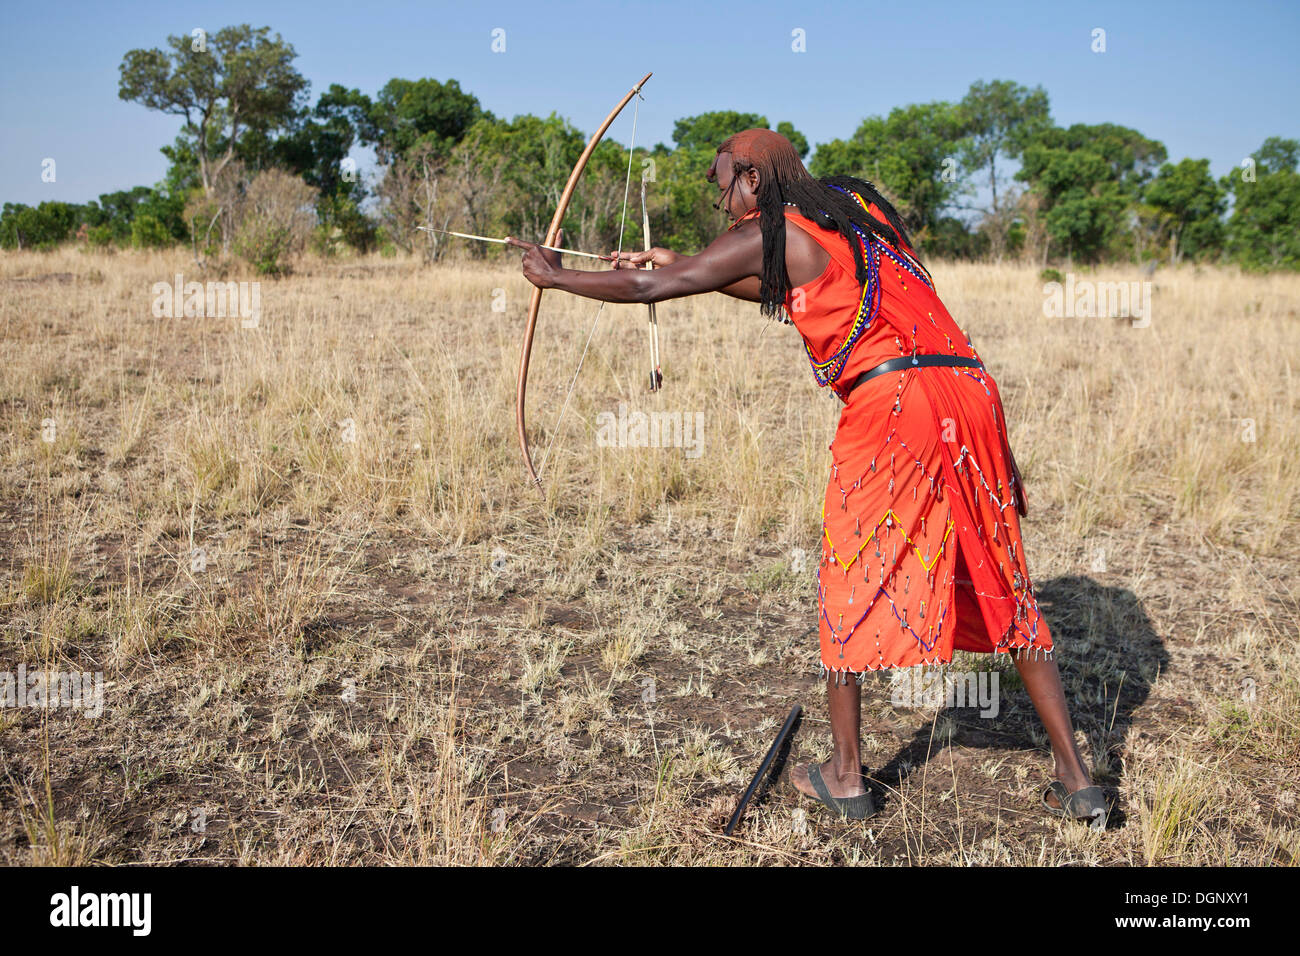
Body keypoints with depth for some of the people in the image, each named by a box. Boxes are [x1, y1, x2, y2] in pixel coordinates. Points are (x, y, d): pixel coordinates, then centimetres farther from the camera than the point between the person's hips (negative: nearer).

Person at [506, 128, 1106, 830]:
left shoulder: (770, 232, 2)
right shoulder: (859, 206, 23)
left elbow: (650, 287, 6)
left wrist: (556, 276, 21)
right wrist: (680, 266, 37)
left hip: (893, 403, -7)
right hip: (970, 389, 7)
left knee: (851, 585, 9)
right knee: (1001, 590, 12)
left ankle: (844, 774, 19)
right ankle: (1076, 780, 15)